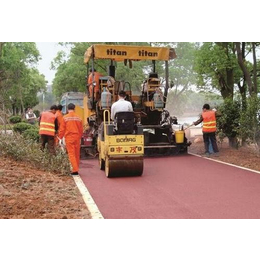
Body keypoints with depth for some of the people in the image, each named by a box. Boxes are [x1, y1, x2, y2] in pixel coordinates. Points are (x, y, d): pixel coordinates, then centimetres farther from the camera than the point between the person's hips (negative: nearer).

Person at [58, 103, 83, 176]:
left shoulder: (65, 118, -4)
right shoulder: (78, 118, 4)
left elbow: (62, 129, -3)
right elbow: (81, 129, 10)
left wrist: (60, 137, 9)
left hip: (69, 138, -3)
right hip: (77, 138, 3)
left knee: (71, 154, -3)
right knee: (77, 154, 11)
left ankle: (75, 170, -12)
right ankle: (76, 169, 19)